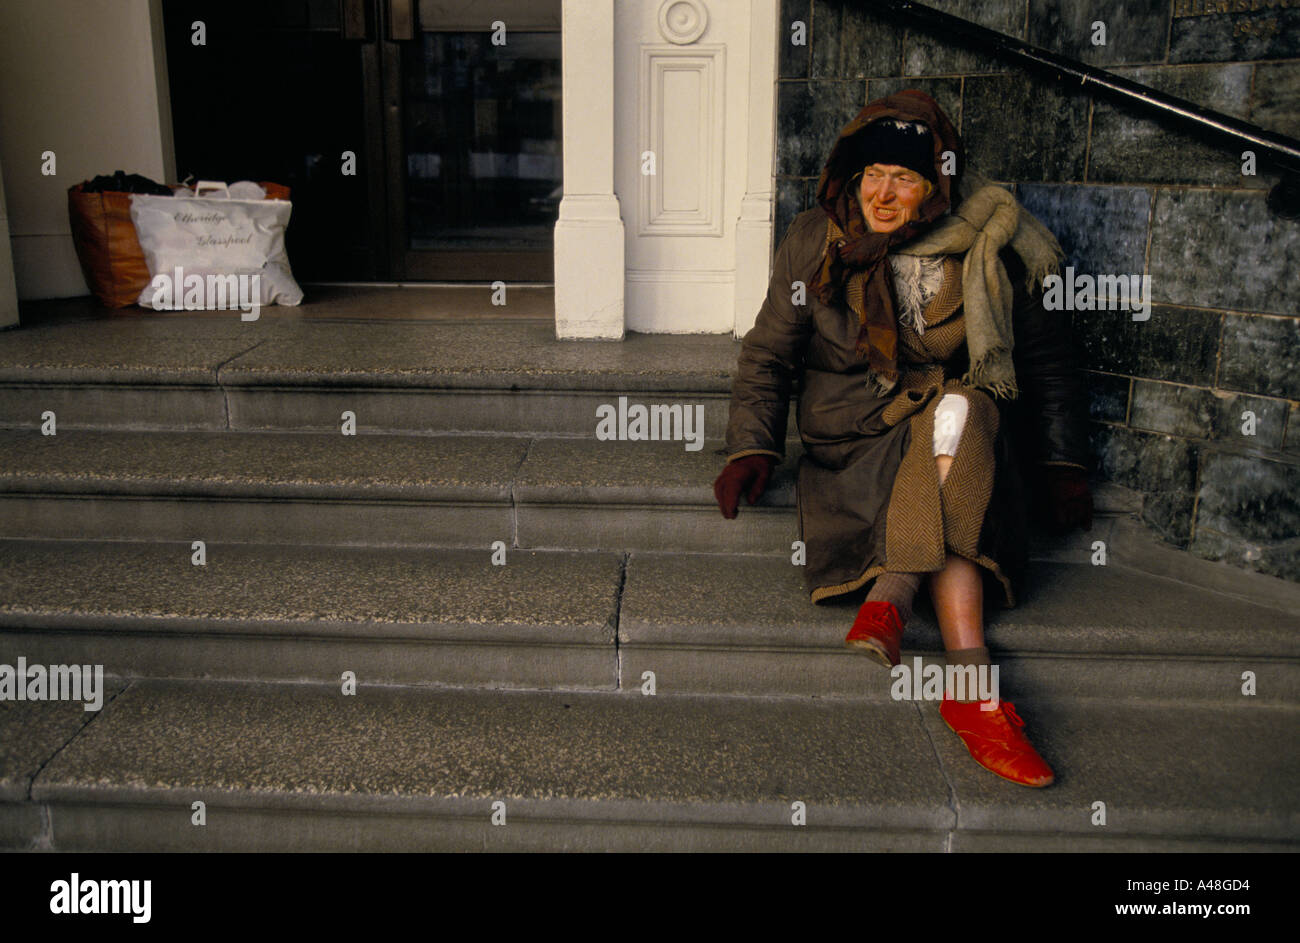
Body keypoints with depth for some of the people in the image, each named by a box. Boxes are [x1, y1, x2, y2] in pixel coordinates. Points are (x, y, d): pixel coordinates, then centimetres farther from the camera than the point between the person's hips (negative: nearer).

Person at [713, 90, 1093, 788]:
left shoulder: (989, 250, 3)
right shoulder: (815, 244, 3)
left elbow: (1047, 358, 13)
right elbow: (767, 355, 8)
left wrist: (1062, 462, 6)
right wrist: (751, 447, -5)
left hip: (966, 425, 2)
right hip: (852, 435, -1)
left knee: (958, 408, -36)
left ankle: (890, 599, -41)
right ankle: (971, 683, -42)